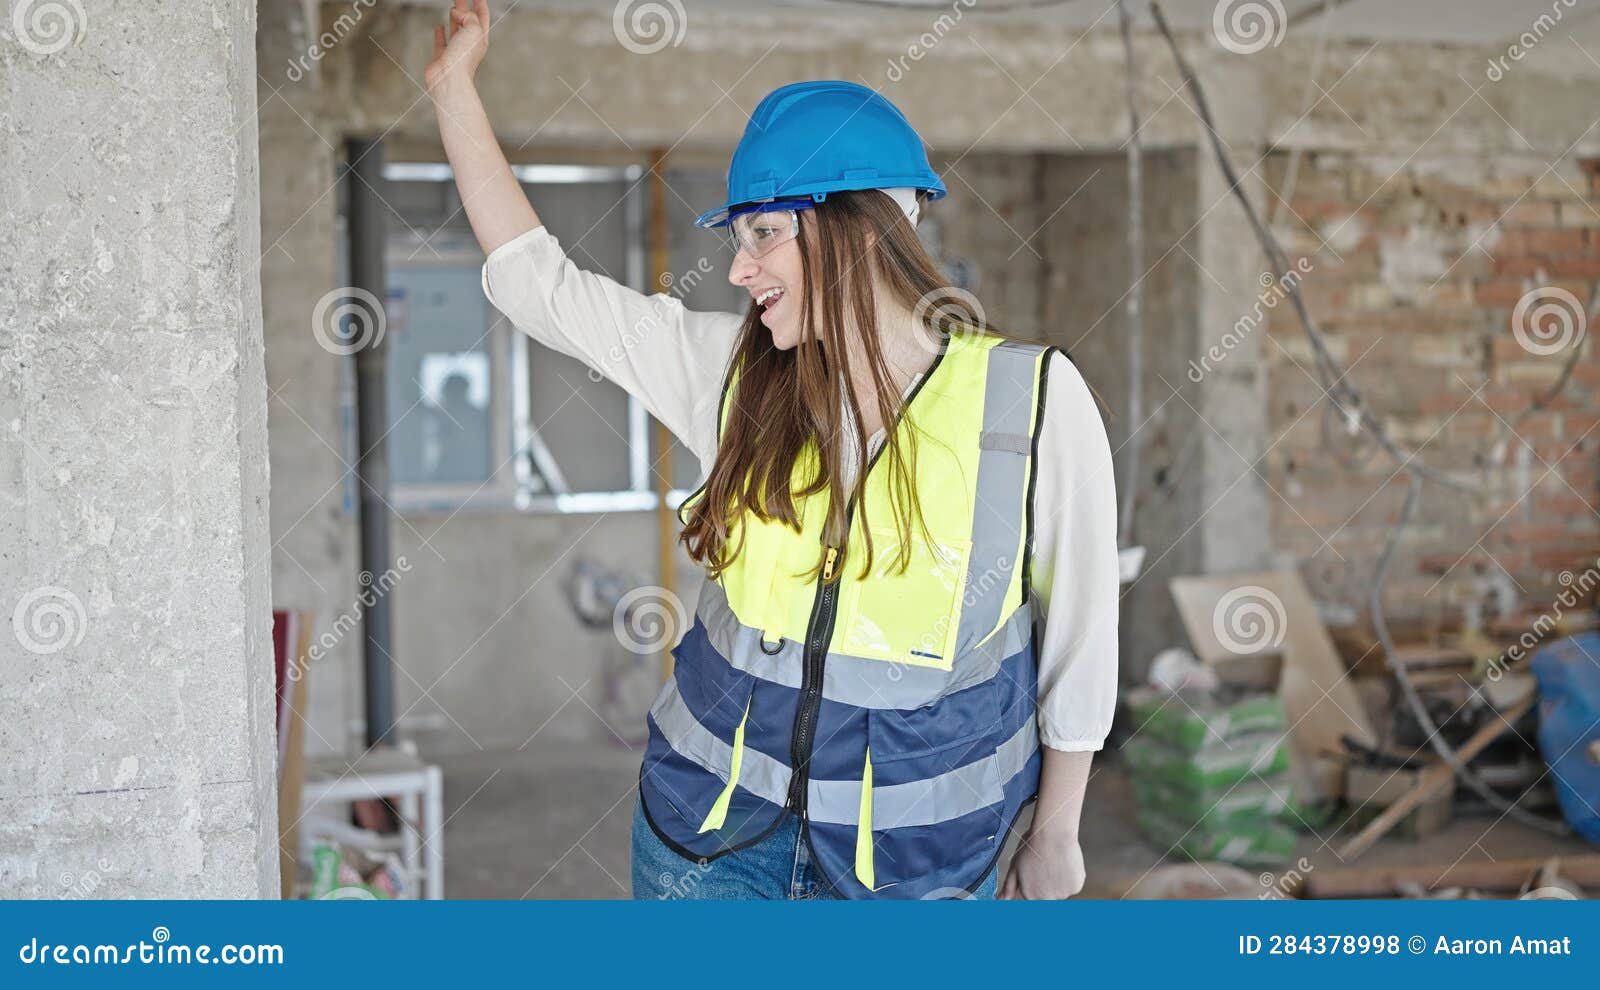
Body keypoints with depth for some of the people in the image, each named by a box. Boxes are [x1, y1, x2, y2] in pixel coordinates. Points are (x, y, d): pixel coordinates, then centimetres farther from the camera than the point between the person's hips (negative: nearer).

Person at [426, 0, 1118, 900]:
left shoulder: (1033, 399, -13)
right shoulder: (734, 372, -4)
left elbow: (1079, 633, -4)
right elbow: (535, 278, 2)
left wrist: (1056, 838, 3)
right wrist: (454, 83, 2)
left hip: (917, 859, -3)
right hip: (713, 827, 3)